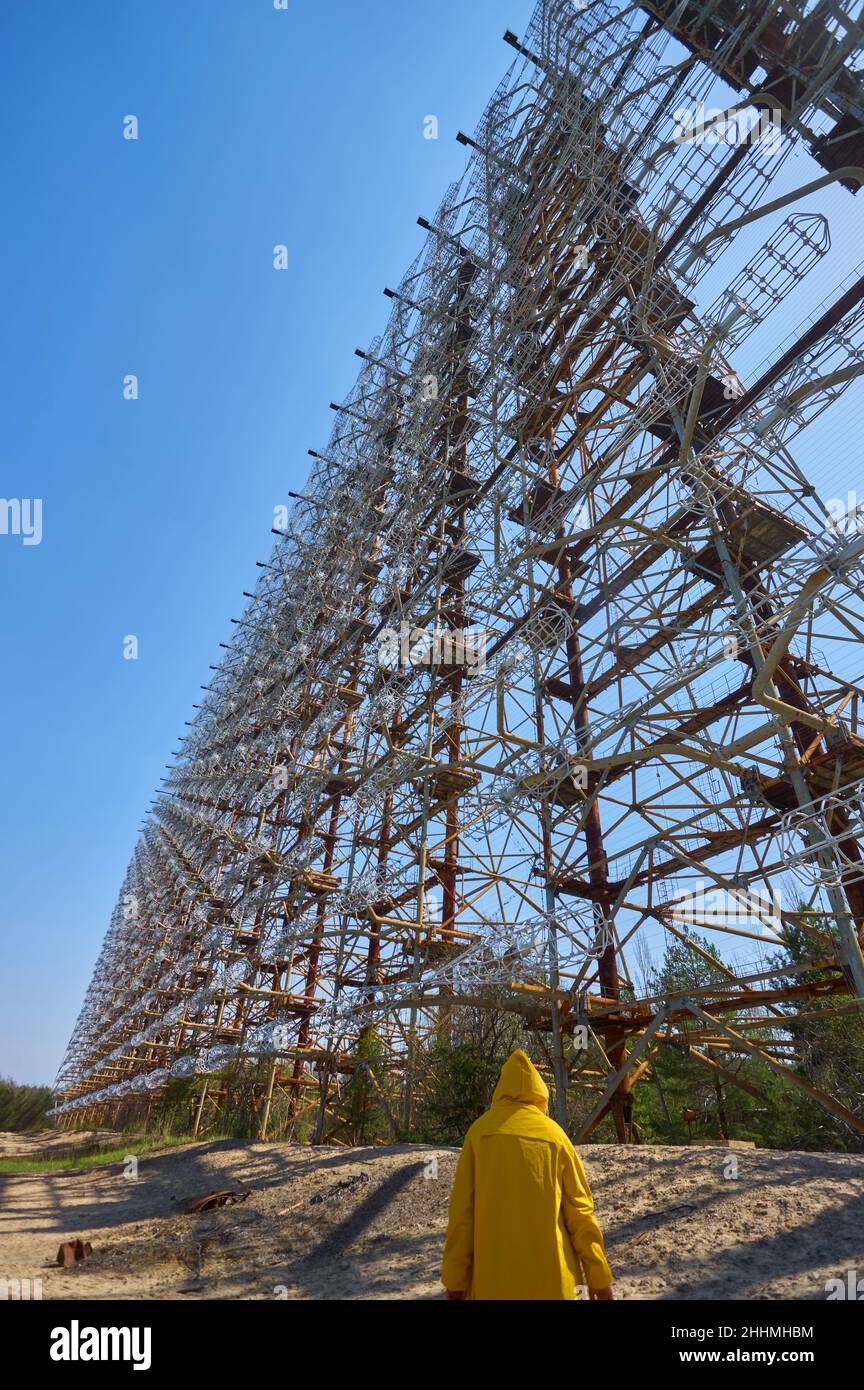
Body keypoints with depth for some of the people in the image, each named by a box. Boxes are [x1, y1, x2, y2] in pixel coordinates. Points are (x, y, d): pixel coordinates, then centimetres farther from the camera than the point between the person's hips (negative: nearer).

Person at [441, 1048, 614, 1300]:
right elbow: (580, 1211, 1)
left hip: (494, 1278, -1)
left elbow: (461, 1209, -4)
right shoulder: (554, 1134, 0)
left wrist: (455, 1279, 1)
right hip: (551, 1277, 1)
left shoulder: (479, 1131, -2)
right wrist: (599, 1277, 10)